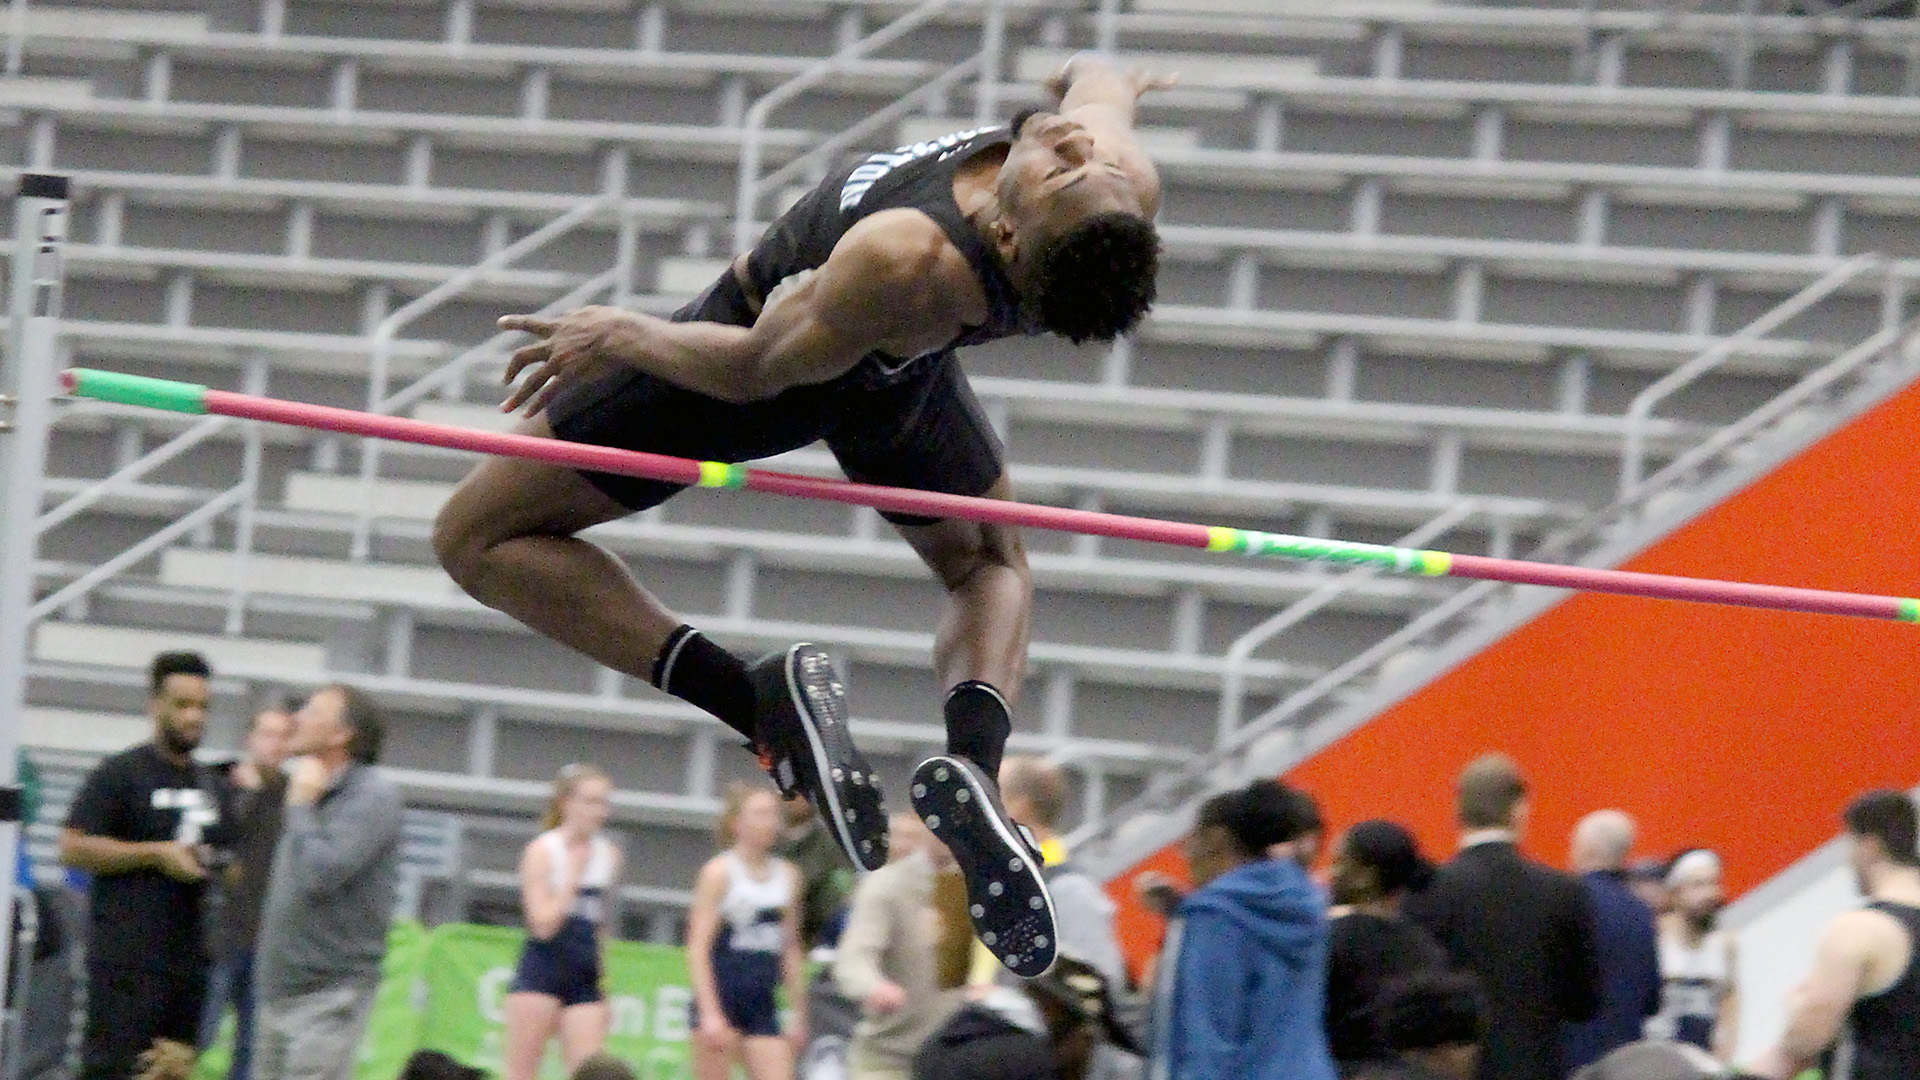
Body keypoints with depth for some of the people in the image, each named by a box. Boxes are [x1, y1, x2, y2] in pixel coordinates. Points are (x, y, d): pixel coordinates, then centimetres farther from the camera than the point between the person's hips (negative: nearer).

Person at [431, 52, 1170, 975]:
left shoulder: (901, 260, -45)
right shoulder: (1126, 183, -32)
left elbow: (757, 367, -25)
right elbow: (1097, 82, -4)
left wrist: (625, 336, -9)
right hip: (905, 375, 6)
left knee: (479, 539, 4)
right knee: (991, 565, 32)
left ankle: (755, 699, -15)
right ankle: (975, 757, -4)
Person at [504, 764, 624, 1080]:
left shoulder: (609, 855, 10)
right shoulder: (543, 850, -6)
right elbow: (544, 925, -14)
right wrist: (573, 876, -11)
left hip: (584, 981, 5)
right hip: (541, 973, -5)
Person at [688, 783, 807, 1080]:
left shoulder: (787, 876, 11)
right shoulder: (720, 872, -4)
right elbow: (698, 948, -9)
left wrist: (799, 1015, 16)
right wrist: (709, 1013, -17)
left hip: (763, 1008, 5)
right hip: (719, 999, -5)